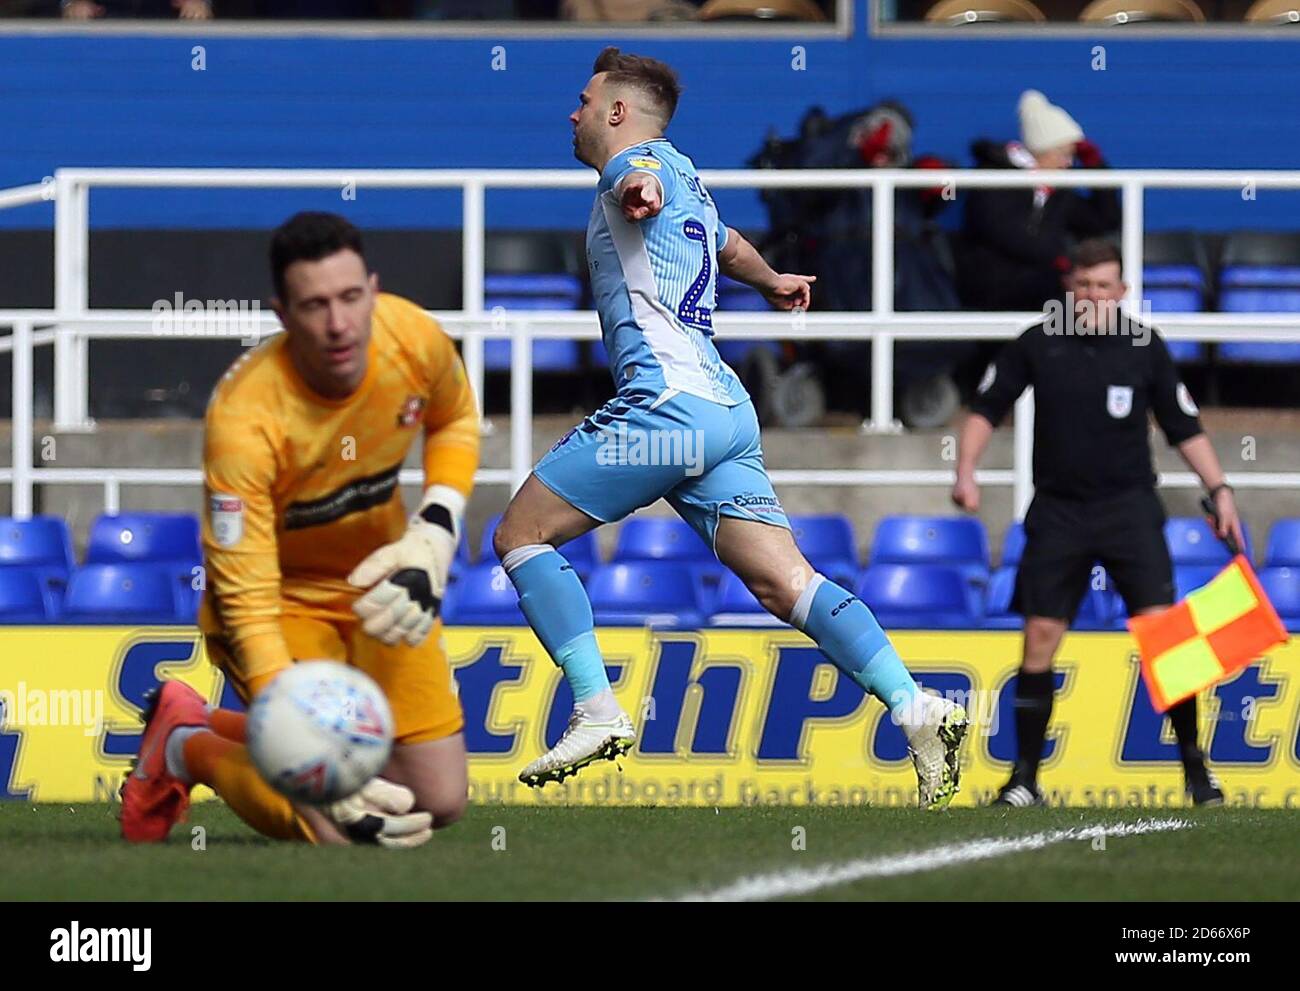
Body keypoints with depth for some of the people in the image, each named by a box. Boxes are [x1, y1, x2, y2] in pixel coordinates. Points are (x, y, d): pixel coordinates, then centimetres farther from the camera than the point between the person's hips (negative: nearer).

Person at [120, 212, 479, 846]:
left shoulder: (414, 338, -20)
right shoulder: (244, 419, -35)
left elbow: (455, 420, 8)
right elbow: (248, 606, -34)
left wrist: (436, 533, -10)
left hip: (379, 580, 6)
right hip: (280, 598, -6)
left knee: (440, 804, 2)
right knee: (334, 827, -20)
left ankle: (227, 725, 24)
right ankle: (186, 746, 11)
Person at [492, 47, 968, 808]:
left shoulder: (636, 158, 2)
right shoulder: (687, 182, 28)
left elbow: (641, 181, -26)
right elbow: (727, 246, 51)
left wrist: (639, 191, -50)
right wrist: (774, 281, 72)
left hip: (666, 398, -9)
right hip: (729, 410, 9)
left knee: (521, 535, -1)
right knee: (787, 584, -3)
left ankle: (598, 710, -11)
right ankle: (917, 708, -20)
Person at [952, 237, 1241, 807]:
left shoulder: (1145, 347, 0)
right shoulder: (1037, 345, -1)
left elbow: (1184, 428, 6)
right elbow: (986, 410, 7)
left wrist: (1219, 489, -2)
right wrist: (966, 473, -6)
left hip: (1129, 507, -1)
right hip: (1057, 510, 1)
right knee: (1040, 637, -4)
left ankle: (1194, 763, 0)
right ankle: (1025, 775, 4)